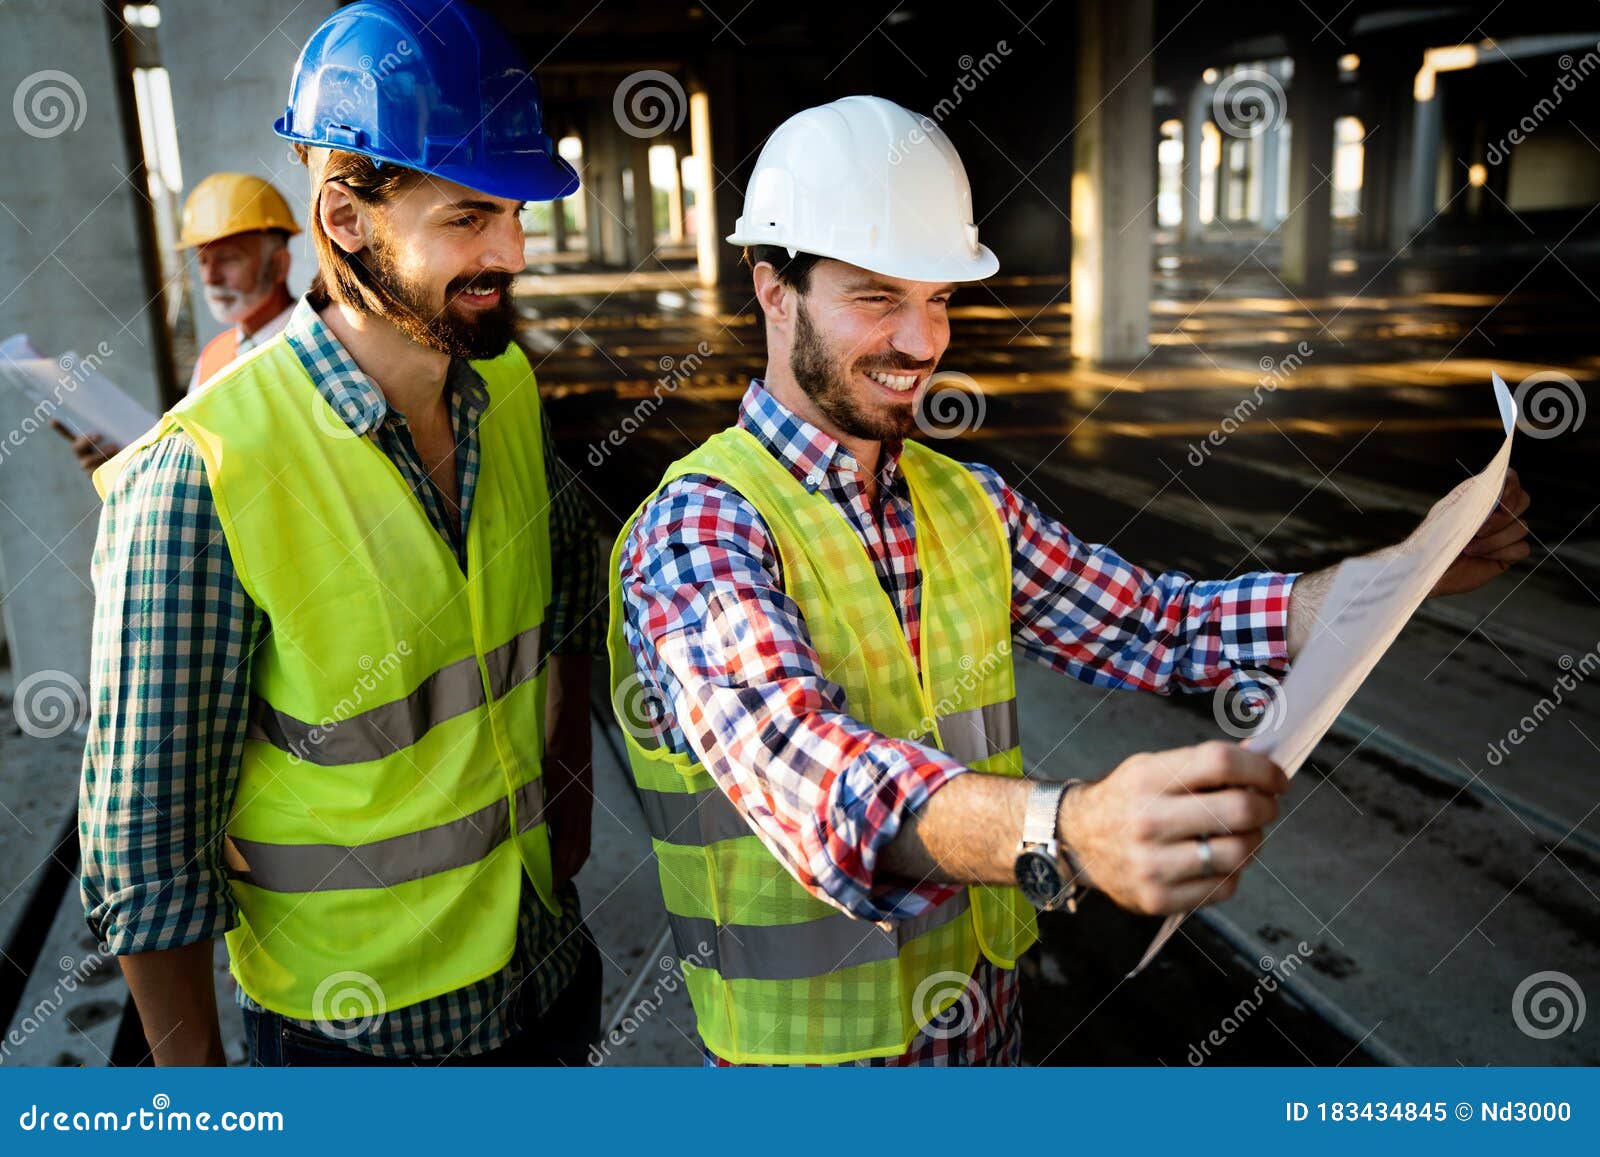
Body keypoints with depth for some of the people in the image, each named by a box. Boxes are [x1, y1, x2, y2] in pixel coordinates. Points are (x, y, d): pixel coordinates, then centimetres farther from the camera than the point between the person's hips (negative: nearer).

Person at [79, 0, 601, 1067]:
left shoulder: (507, 385, -7)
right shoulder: (199, 478, -25)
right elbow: (146, 838, -17)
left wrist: (567, 782, 9)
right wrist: (194, 1089, -9)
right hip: (355, 1028, -5)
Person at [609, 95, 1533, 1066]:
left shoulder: (969, 503, -1)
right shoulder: (698, 529, -22)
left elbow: (1159, 629, 0)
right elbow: (795, 760, -39)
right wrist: (1067, 832, -55)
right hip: (812, 1041, -5)